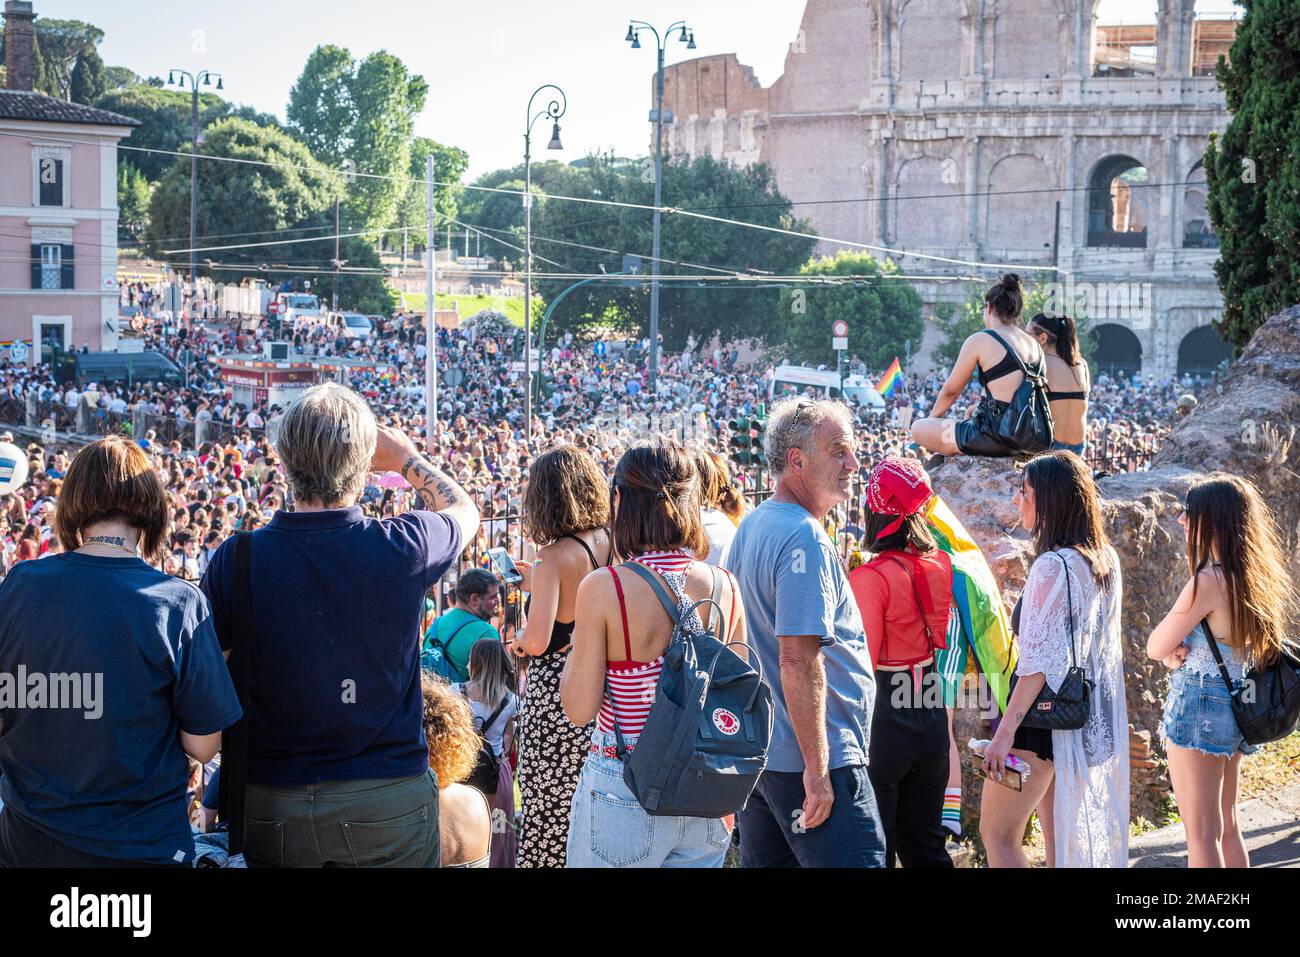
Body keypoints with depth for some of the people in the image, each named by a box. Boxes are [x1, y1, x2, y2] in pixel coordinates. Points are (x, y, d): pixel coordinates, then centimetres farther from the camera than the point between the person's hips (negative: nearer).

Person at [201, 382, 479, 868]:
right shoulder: (403, 547, -13)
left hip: (273, 805, 1)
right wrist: (407, 458, 26)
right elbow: (463, 509, 11)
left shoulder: (235, 560, -12)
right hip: (389, 800, -1)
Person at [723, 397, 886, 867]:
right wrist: (817, 769, -23)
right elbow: (798, 660, -23)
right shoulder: (805, 538, -17)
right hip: (809, 757, -10)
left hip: (757, 754, 10)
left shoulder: (750, 527, 14)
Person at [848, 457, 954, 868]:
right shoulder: (941, 567, 1)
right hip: (932, 717, 6)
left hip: (885, 720, -6)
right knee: (924, 843, 16)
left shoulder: (871, 578, -17)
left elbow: (861, 663, -17)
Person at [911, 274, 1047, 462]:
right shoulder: (1035, 344, 11)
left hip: (997, 439, -7)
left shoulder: (979, 341, -7)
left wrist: (933, 417, 22)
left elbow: (951, 390, 4)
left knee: (918, 429, 9)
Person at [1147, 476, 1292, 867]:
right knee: (1226, 825, 17)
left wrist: (1170, 655, 7)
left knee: (1202, 833, -2)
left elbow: (1156, 647, -14)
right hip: (1234, 706, 9)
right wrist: (1176, 651, -3)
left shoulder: (1209, 581, -19)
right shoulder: (1252, 577, 6)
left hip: (1199, 707, -9)